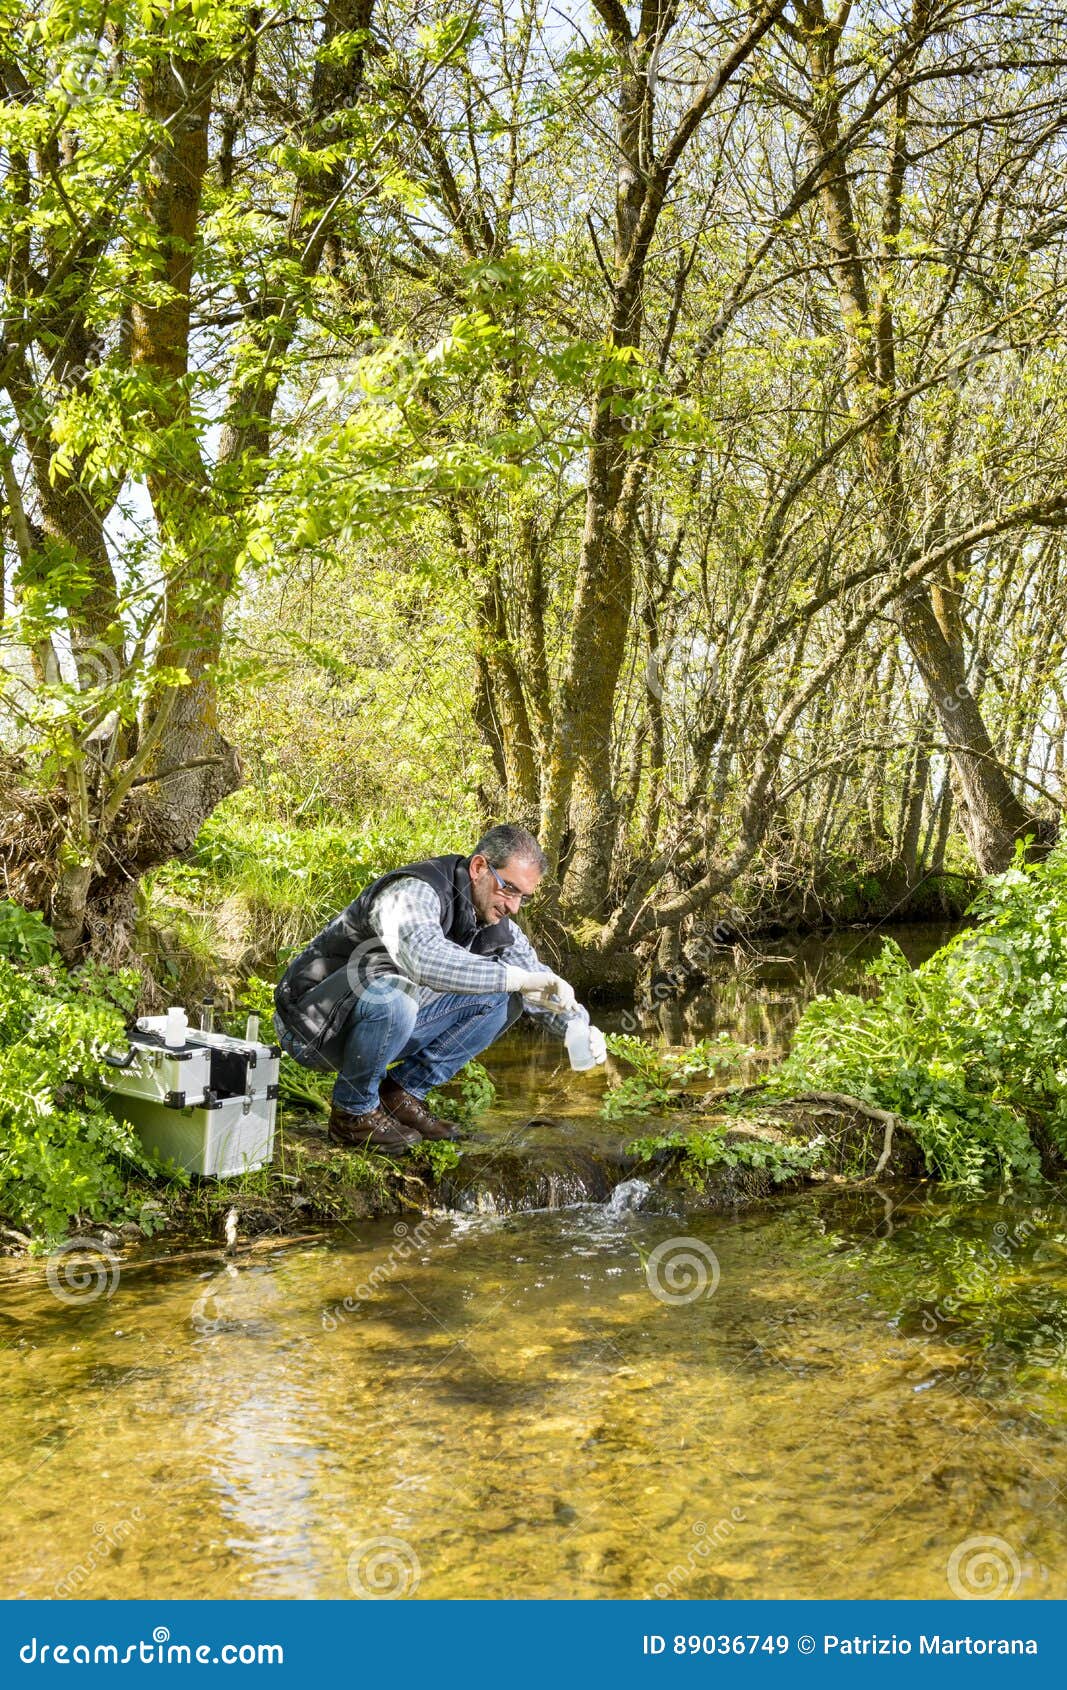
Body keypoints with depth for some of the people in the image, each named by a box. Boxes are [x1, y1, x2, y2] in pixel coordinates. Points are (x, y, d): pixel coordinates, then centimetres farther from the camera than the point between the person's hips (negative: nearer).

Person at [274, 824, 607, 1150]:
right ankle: (354, 1112, -14)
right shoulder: (414, 891, -27)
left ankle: (403, 1092, 3)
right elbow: (425, 957, -48)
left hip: (388, 1018, 8)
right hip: (313, 1024, -8)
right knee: (393, 998, -40)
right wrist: (515, 978, -47)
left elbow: (540, 980, 9)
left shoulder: (494, 923, 0)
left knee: (502, 997, -1)